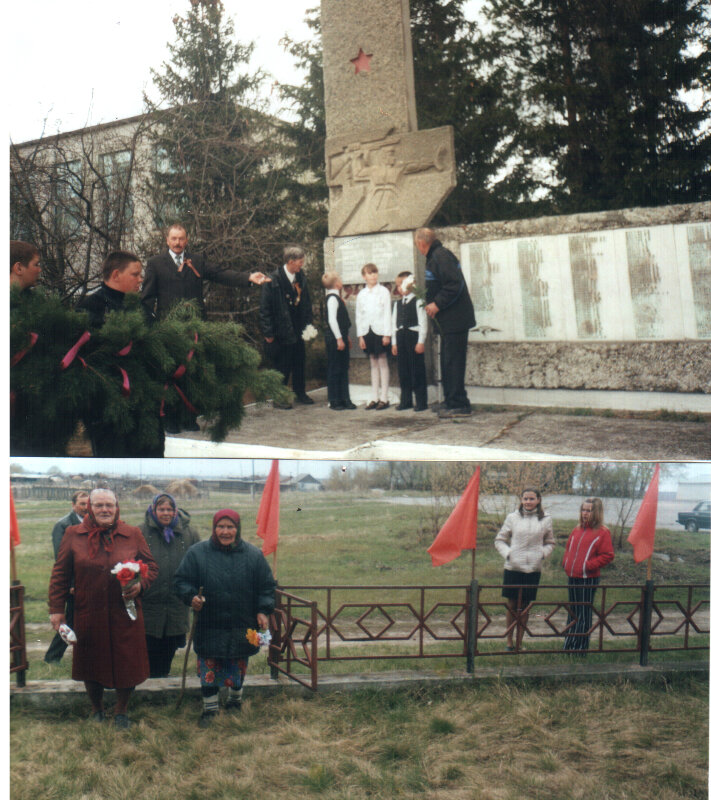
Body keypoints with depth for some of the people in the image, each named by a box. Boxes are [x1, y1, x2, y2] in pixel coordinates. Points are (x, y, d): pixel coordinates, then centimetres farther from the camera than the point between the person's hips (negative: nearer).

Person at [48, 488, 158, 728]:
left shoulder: (133, 535, 2)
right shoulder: (73, 535, 0)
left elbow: (151, 566, 9)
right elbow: (60, 575, 4)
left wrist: (140, 585, -11)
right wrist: (56, 609, 0)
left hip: (125, 614, 0)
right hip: (88, 615, 0)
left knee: (127, 663, 5)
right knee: (91, 664, 12)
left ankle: (121, 712, 28)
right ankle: (97, 710, 36)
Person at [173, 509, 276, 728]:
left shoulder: (253, 555, 0)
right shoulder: (197, 553, -2)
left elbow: (266, 587, 5)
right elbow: (182, 581, 1)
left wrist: (263, 611, -6)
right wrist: (191, 596, -18)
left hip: (242, 627, 1)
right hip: (209, 626, -1)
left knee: (238, 667, 14)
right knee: (209, 668, 2)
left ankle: (235, 697, 39)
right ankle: (209, 707, 20)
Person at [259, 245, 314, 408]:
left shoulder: (301, 278, 5)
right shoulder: (273, 280, -13)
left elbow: (306, 303, 16)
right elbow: (265, 308, -12)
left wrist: (308, 324, 9)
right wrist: (268, 332, -13)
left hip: (297, 330, 6)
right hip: (281, 331, -6)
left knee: (300, 361, 12)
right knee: (282, 365, 2)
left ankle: (300, 393, 27)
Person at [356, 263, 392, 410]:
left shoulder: (383, 291, -1)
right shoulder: (361, 294, 9)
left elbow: (387, 313, -4)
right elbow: (358, 316, 11)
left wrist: (387, 334, -10)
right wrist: (360, 335, 4)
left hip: (380, 331, -4)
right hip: (367, 331, 4)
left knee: (382, 362, -1)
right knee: (373, 364, 9)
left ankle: (383, 398, 3)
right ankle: (374, 398, 13)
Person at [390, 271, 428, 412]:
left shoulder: (417, 301, -4)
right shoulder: (397, 303, 15)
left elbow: (423, 322, -8)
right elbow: (394, 323, 15)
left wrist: (421, 341, -13)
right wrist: (394, 343, 11)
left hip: (414, 336, -6)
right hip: (401, 337, 6)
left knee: (417, 370, -4)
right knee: (402, 370, 8)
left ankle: (421, 401, 1)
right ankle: (406, 400, 16)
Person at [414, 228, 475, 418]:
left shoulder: (441, 256, -15)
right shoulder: (434, 257, 17)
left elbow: (455, 285, -24)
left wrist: (437, 304, -19)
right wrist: (431, 303, 15)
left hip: (455, 320, -11)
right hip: (447, 321, 11)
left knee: (453, 362, -8)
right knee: (447, 361, 15)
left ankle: (458, 404, -5)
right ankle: (451, 401, 22)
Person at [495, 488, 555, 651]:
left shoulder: (546, 520, 5)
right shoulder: (513, 518, 2)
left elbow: (550, 543, 17)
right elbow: (499, 540, 9)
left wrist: (543, 553, -2)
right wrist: (507, 553, -8)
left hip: (533, 569, 1)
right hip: (513, 567, -1)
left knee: (525, 607, 7)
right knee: (511, 605, 5)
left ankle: (519, 642, 19)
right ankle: (509, 641, 17)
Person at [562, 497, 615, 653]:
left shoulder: (602, 532, -8)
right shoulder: (577, 530, 12)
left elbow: (607, 555, -13)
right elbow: (568, 548, 23)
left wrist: (589, 565, -17)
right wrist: (566, 563, 6)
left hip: (588, 579, -7)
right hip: (572, 577, 7)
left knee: (584, 613, 1)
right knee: (572, 611, 15)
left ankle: (580, 648, 10)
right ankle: (569, 645, 24)